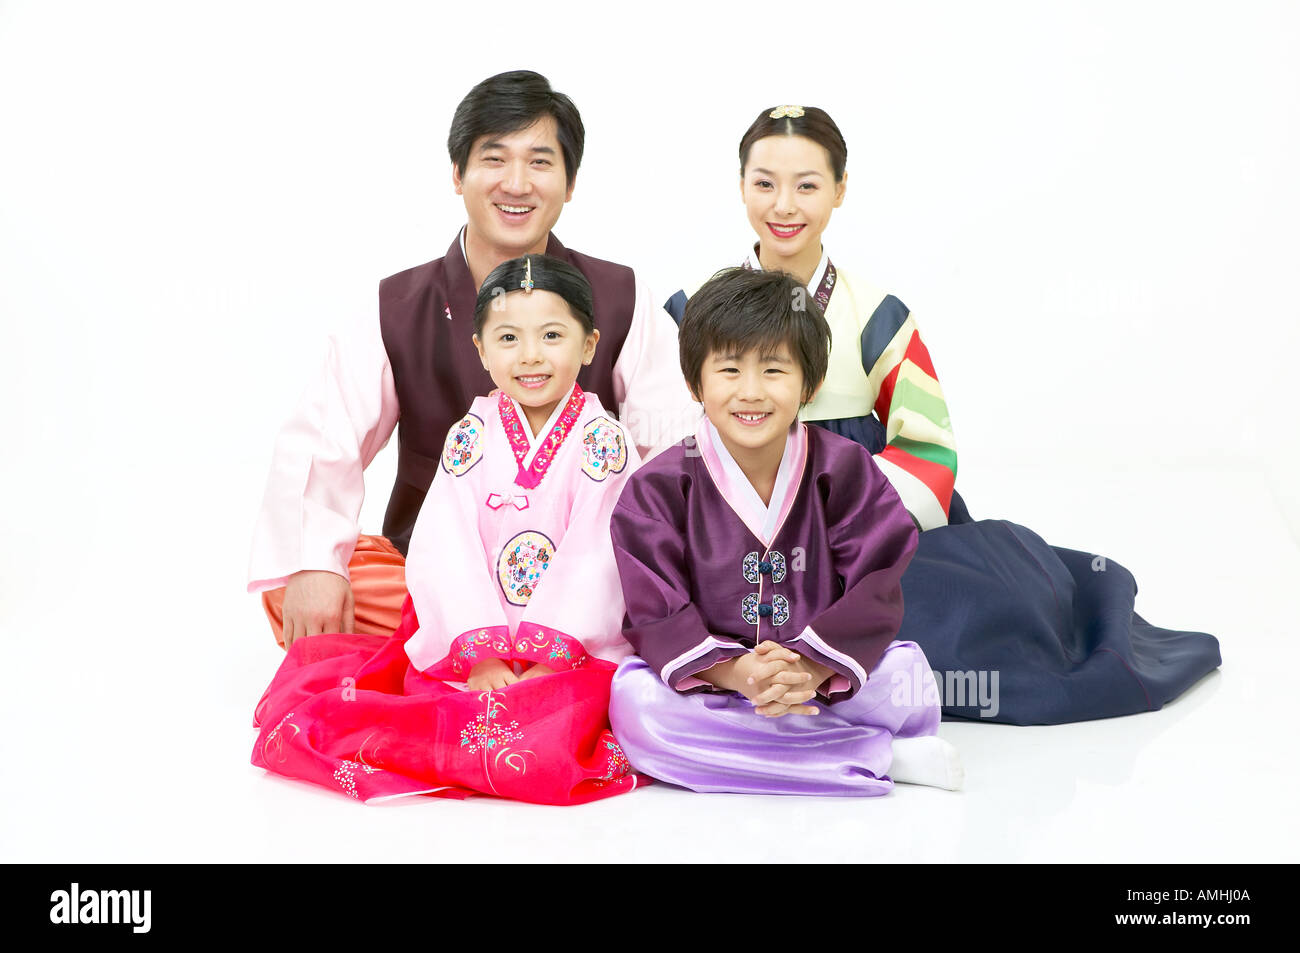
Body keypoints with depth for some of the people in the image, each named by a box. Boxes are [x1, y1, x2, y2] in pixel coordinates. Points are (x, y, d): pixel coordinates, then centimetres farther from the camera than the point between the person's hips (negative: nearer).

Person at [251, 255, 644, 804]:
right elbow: (446, 552, -4)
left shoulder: (603, 442, 0)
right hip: (471, 644, 2)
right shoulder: (470, 437, 6)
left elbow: (595, 561, -9)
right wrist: (482, 655, -16)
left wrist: (544, 663, -19)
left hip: (576, 649, -1)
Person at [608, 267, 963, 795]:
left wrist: (813, 668, -28)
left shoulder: (846, 471, -1)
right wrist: (733, 672, -30)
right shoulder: (659, 488, -4)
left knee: (906, 673, -26)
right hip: (710, 682, 1)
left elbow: (875, 592, -9)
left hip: (823, 681, 0)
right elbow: (657, 614, -11)